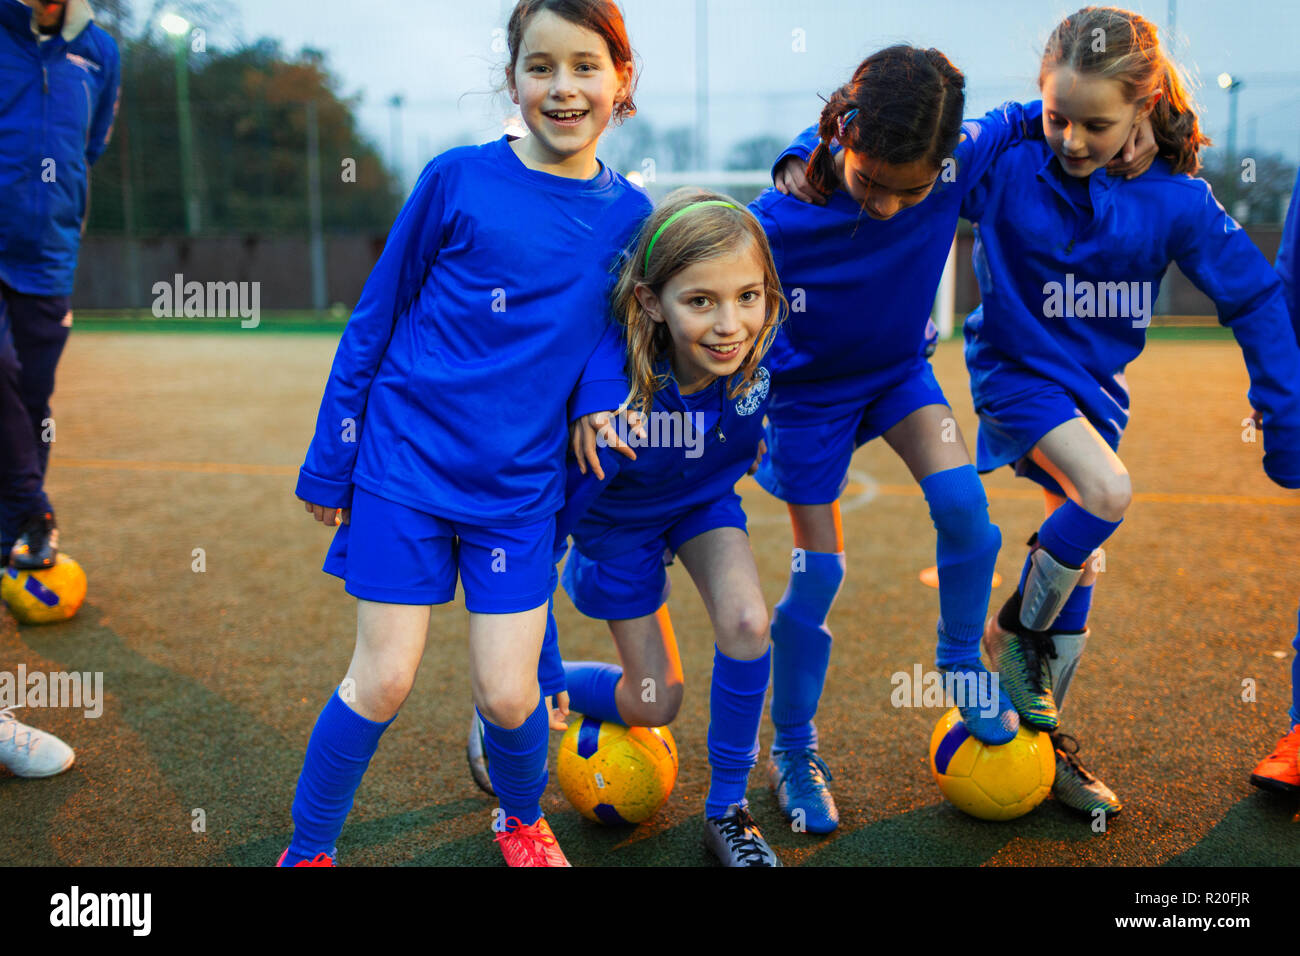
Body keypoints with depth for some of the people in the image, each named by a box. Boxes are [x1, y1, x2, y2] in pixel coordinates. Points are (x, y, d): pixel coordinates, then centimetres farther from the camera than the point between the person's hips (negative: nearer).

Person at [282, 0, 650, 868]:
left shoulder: (629, 215, 2)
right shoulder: (459, 178, -5)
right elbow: (374, 319, 1)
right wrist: (329, 461, 2)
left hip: (521, 489, 2)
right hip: (406, 463, -2)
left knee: (507, 694, 2)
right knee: (383, 681, 1)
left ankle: (523, 819, 35)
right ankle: (307, 851, 25)